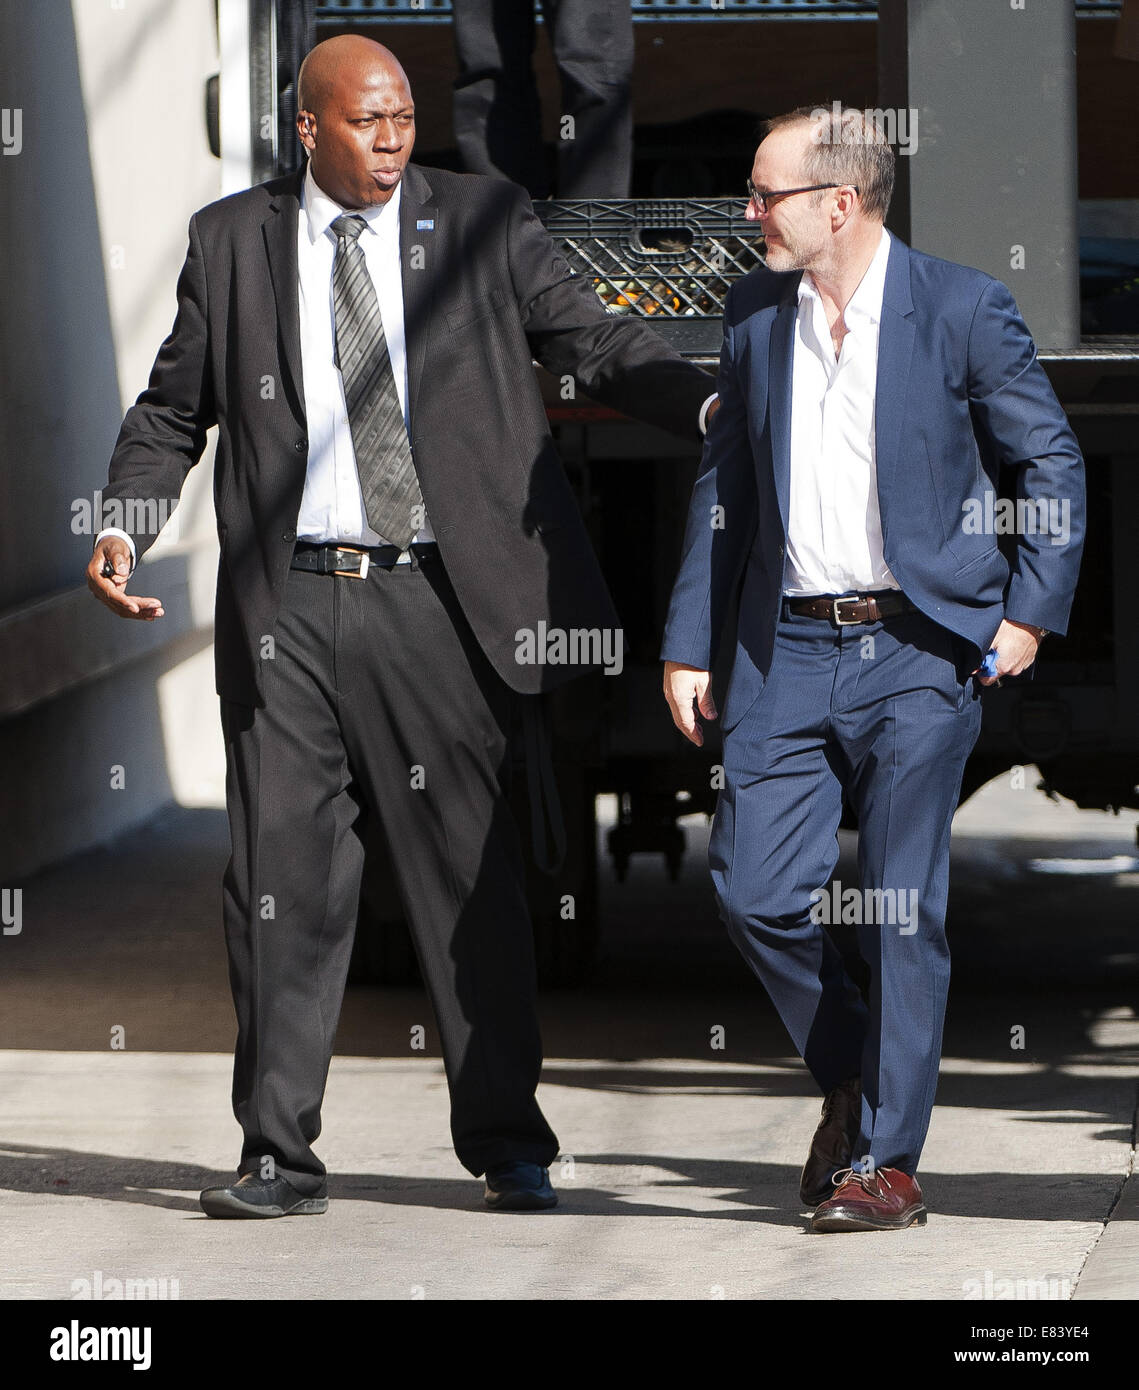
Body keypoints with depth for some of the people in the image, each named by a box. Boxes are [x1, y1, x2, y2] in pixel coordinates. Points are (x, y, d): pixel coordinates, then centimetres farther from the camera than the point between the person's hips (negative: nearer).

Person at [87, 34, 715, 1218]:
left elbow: (591, 342, 1)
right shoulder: (232, 240, 9)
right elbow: (173, 408, 13)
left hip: (434, 599, -1)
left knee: (470, 874, 3)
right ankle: (279, 1155, 8)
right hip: (287, 608, 1)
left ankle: (507, 1143, 13)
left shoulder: (483, 224, 6)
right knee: (282, 879, 1)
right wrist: (121, 526, -2)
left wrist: (709, 404, -16)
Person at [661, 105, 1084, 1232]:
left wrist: (1029, 612, -4)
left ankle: (884, 1160, 2)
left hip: (920, 650, -4)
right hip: (789, 651, 4)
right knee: (754, 891, -3)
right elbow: (723, 487, 16)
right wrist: (689, 643, 12)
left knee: (902, 906, -5)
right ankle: (849, 1075, 23)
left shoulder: (960, 309, -4)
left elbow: (1053, 462, 2)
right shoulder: (751, 315, 9)